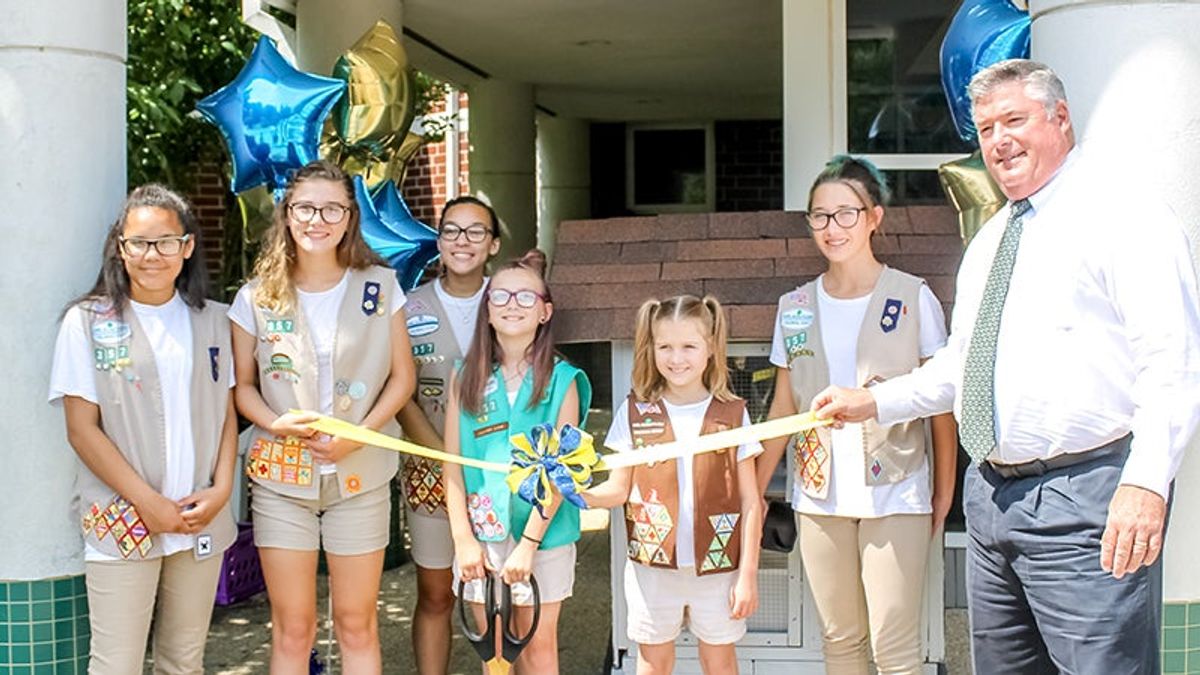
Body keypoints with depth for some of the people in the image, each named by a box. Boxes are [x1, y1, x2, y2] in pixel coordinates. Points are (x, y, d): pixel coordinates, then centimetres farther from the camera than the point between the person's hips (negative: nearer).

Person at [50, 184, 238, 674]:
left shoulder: (212, 320, 8)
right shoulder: (88, 322, -3)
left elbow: (226, 413, 10)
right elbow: (82, 430, -6)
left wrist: (221, 490, -5)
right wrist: (149, 503, -12)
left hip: (201, 520, 3)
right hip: (123, 524, -3)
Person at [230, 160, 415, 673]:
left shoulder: (379, 286, 0)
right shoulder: (257, 297, 0)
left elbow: (402, 376, 2)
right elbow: (242, 385, 5)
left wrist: (359, 434, -13)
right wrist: (276, 424, -15)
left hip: (360, 475, 0)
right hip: (281, 477, 0)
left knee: (357, 626, 9)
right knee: (292, 630, 7)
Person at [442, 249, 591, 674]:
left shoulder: (562, 380, -5)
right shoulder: (466, 378, 2)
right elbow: (453, 463, 1)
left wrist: (529, 542, -13)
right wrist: (463, 538, -5)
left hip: (543, 532, -2)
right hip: (482, 531, 2)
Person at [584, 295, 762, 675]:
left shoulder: (732, 413, -2)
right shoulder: (635, 412, 0)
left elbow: (749, 501, -1)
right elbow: (619, 490, 2)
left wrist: (748, 574, -4)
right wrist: (577, 493, -20)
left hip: (717, 568, 0)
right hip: (652, 566, 1)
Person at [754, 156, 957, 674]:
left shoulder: (913, 298, -4)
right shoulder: (795, 308, 6)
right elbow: (783, 410, 11)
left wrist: (944, 494, -2)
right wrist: (752, 493, 9)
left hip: (895, 495, -3)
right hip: (819, 497, 3)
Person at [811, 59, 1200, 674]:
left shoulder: (1124, 219, -7)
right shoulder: (989, 241, 19)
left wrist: (1146, 482, -27)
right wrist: (874, 403, 15)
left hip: (1085, 499, -8)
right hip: (991, 495, 8)